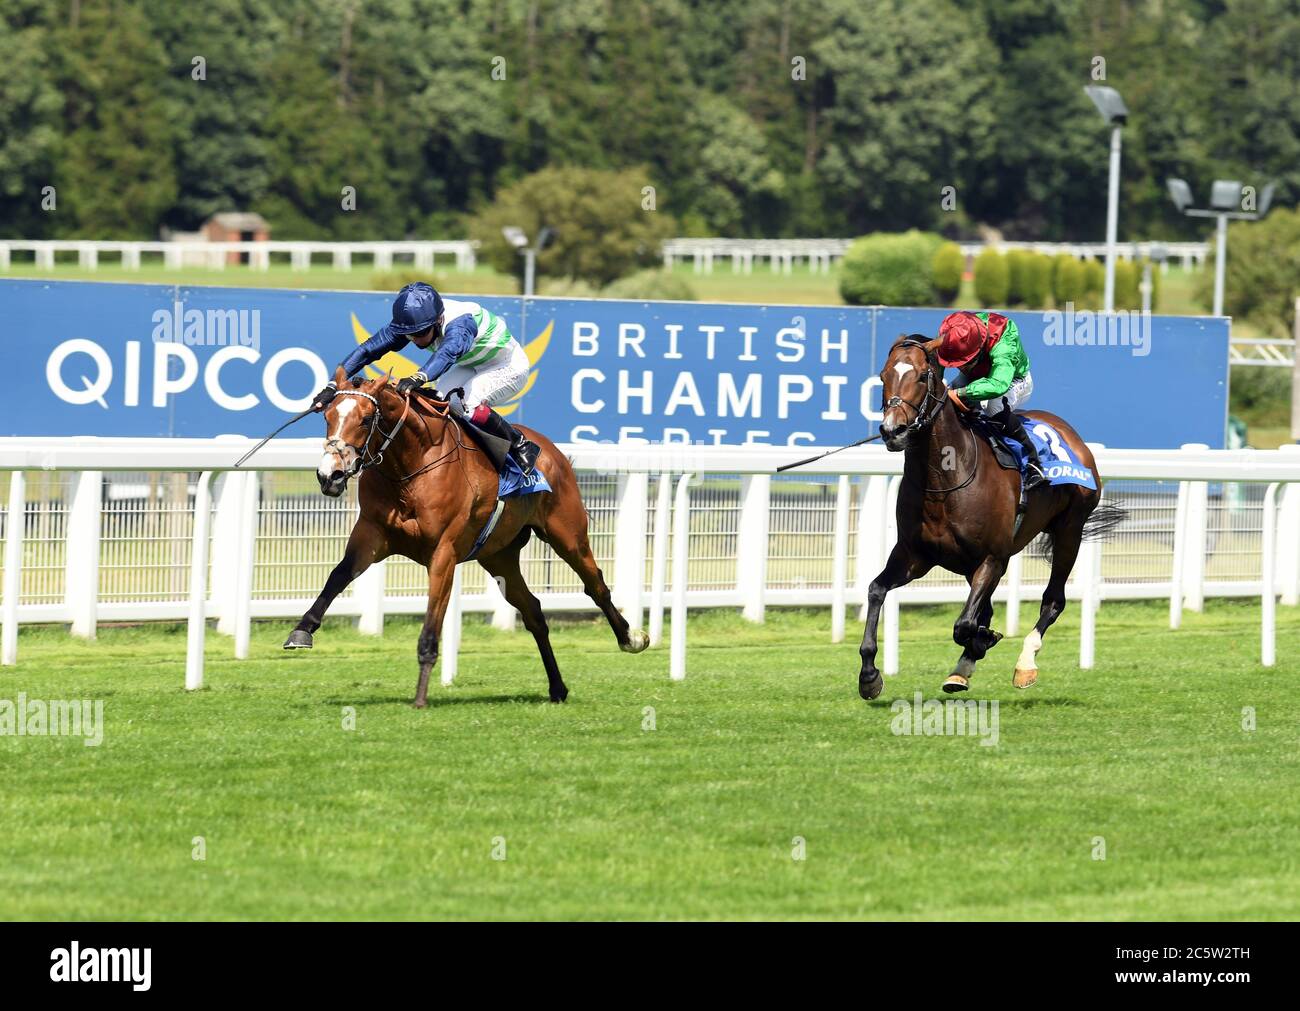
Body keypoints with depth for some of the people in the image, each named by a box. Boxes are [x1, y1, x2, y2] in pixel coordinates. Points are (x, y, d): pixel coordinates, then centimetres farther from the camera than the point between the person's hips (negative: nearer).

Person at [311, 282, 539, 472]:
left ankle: (520, 445, -12)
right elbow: (367, 350, -25)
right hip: (471, 367, 7)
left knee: (466, 403, -30)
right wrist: (332, 386, -36)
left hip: (509, 367, -7)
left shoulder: (461, 321, -40)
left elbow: (448, 352, -62)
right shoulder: (409, 320, -21)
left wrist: (418, 378, -80)